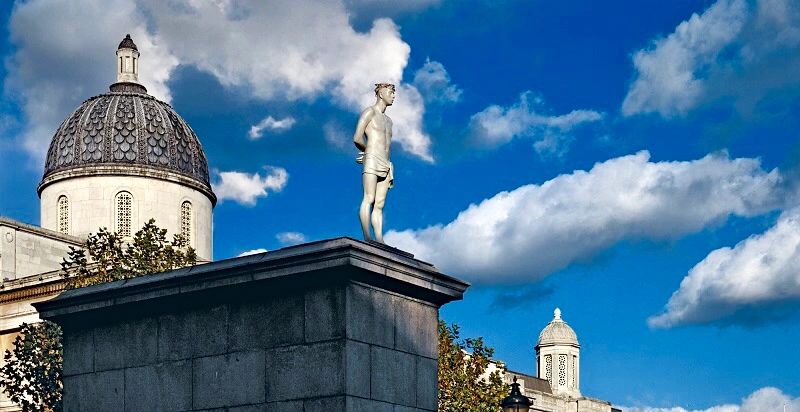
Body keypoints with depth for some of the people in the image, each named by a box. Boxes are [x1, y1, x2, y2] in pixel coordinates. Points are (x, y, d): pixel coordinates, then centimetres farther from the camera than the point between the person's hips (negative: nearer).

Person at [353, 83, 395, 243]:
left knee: (379, 205, -1)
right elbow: (357, 138, -7)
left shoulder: (389, 121, 27)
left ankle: (379, 241, -9)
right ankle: (367, 238, -22)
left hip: (385, 165, 7)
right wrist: (369, 150, 8)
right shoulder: (370, 112, 4)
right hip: (372, 160, -7)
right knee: (369, 199, -15)